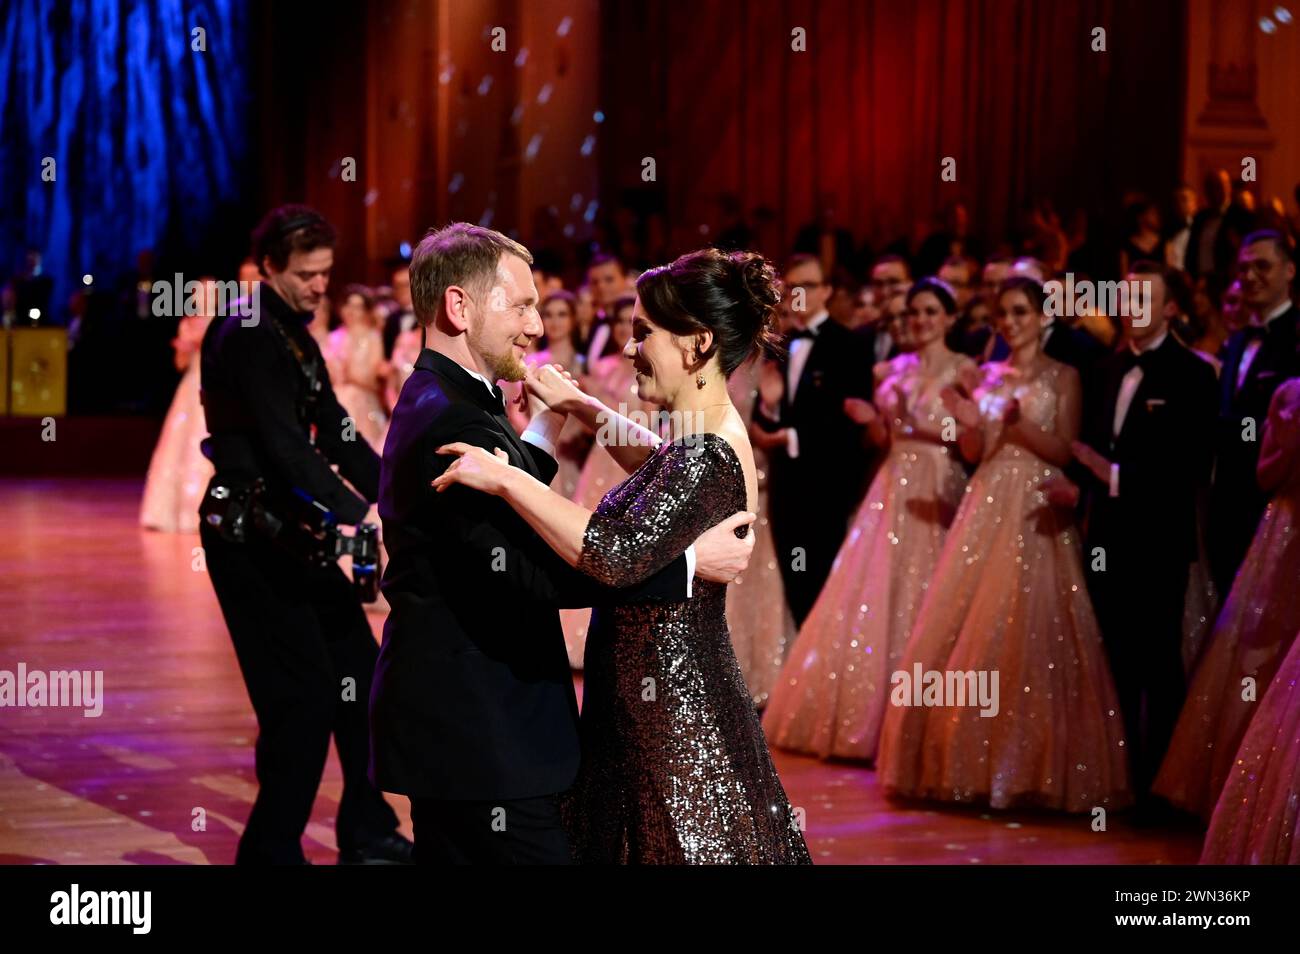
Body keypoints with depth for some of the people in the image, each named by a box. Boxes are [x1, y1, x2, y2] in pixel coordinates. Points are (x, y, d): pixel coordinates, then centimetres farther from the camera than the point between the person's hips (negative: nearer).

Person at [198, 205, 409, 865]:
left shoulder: (293, 335, 15)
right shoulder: (249, 336, -15)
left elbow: (335, 435, 13)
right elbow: (284, 446, -25)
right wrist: (356, 513, -31)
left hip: (290, 526, 9)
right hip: (250, 533, -9)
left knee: (358, 673, 11)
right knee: (304, 693, -9)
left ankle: (368, 836, 21)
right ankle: (271, 849, 2)